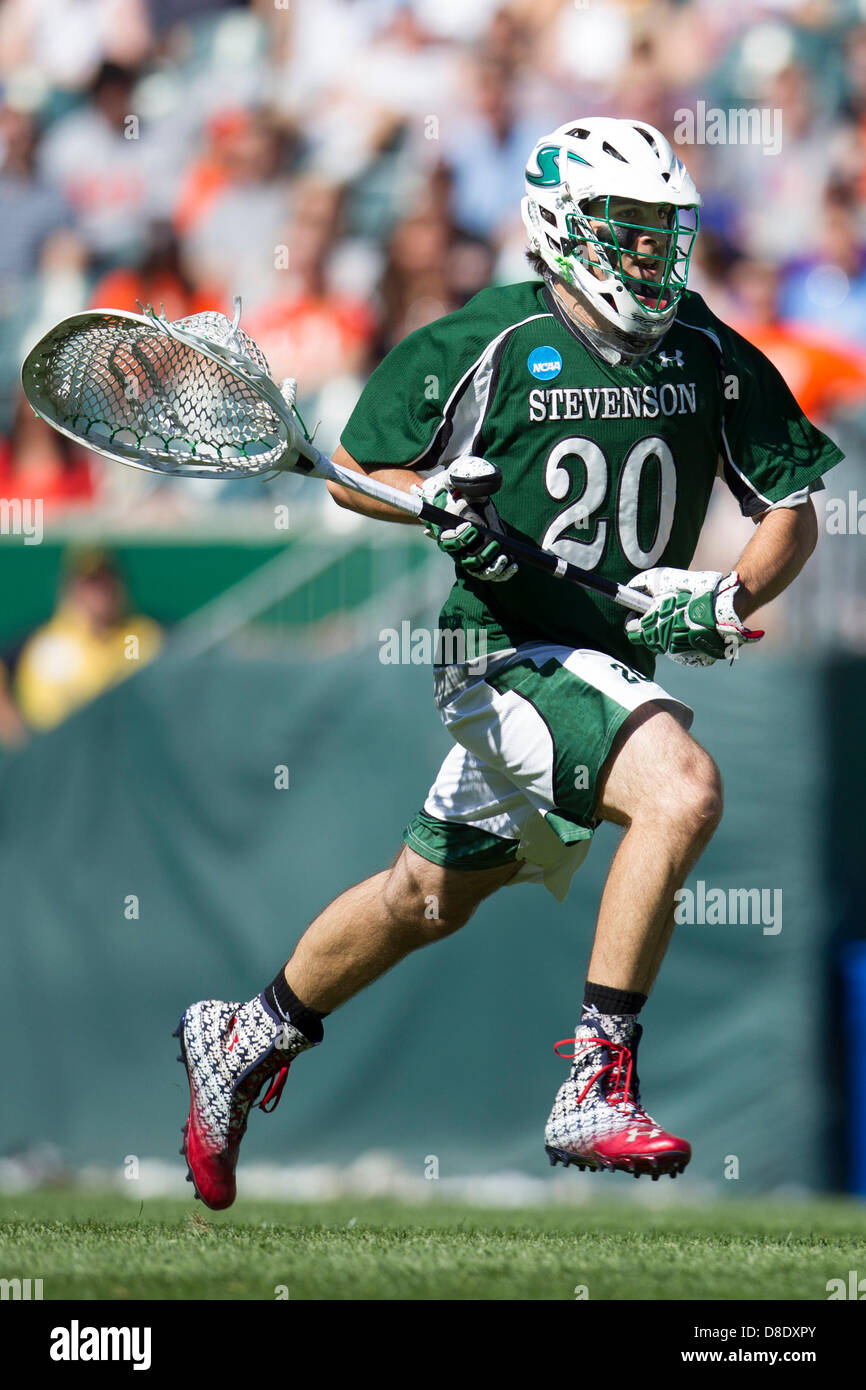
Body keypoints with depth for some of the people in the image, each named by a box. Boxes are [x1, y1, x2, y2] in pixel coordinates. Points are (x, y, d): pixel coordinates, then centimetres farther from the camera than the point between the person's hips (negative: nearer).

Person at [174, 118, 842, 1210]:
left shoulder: (715, 360, 1)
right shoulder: (485, 343, -9)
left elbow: (792, 511, 6)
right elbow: (354, 473, 0)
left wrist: (728, 600, -12)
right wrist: (440, 504, -20)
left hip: (618, 662, 6)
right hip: (511, 655, -6)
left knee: (430, 898, 18)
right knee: (681, 789, -30)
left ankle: (249, 1039, 40)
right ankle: (595, 1085, -26)